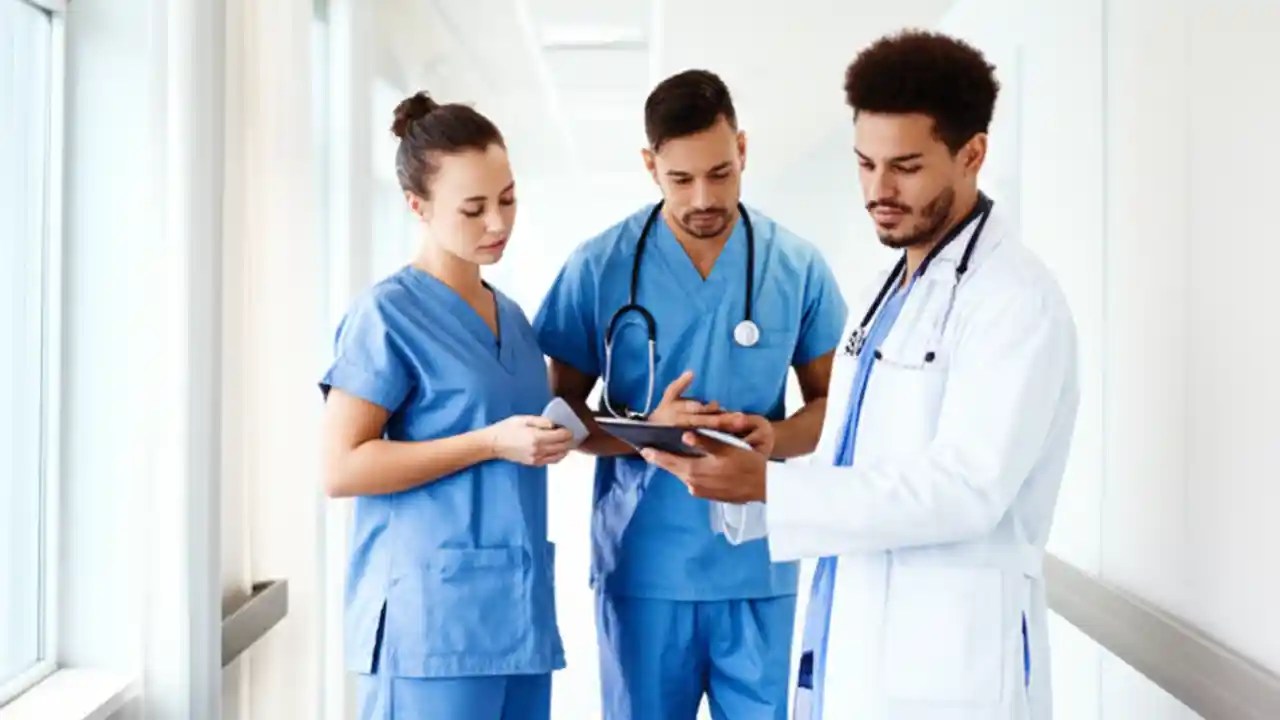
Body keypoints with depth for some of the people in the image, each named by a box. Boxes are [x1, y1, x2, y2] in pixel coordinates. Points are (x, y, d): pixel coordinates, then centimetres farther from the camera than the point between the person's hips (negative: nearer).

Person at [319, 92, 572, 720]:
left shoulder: (512, 316, 14)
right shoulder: (388, 314, -8)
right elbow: (341, 469, -14)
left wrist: (557, 434, 6)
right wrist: (491, 444, -18)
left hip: (519, 610, 7)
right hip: (432, 616, -7)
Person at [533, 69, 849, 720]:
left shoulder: (798, 266, -1)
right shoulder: (599, 267, -4)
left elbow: (832, 400, 8)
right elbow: (562, 407, 3)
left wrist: (777, 437, -13)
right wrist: (644, 431, -16)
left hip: (758, 566, 1)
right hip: (642, 565, 0)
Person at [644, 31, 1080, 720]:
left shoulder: (1016, 300, -13)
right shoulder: (880, 296, 13)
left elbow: (963, 488, -22)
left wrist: (765, 484, -26)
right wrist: (735, 480, -5)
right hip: (844, 649, 8)